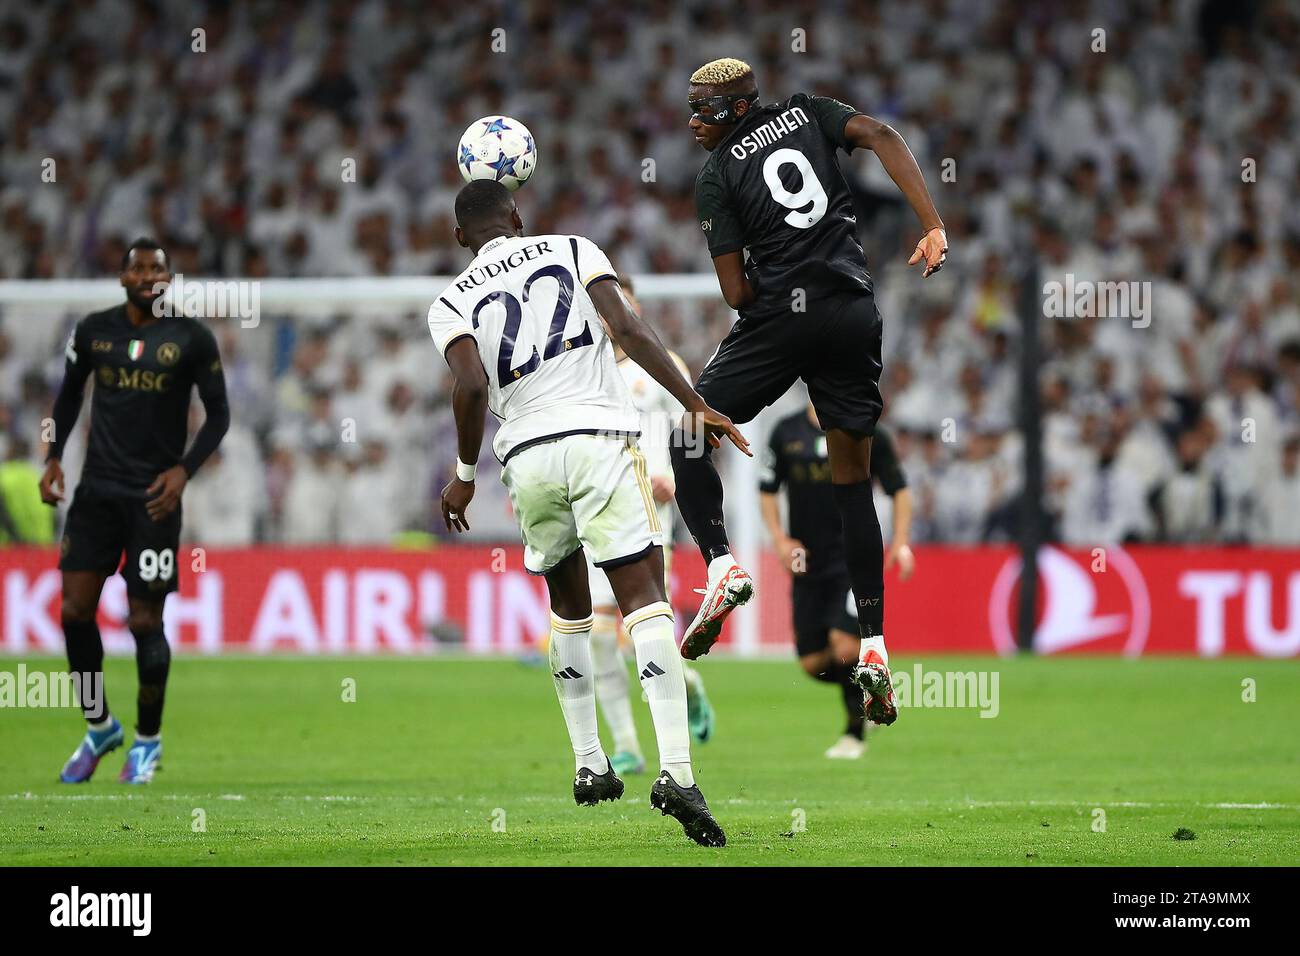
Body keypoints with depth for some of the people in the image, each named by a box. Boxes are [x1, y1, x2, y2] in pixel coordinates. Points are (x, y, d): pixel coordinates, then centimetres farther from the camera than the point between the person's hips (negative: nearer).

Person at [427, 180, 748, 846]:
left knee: (568, 604, 24)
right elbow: (627, 329, -2)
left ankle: (589, 766, 24)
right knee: (643, 597, -10)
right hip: (599, 436, -2)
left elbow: (473, 387, -6)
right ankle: (676, 770, -26)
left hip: (526, 455, 2)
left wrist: (464, 475, 6)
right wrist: (695, 405, -3)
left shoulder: (452, 303, 11)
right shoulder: (573, 251, 12)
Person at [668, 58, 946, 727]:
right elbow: (881, 137, -4)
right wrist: (932, 229, -8)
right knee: (853, 482, 10)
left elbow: (736, 293, -3)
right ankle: (874, 651, 3)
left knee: (687, 437, 12)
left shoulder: (717, 175, 4)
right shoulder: (806, 113, 15)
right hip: (854, 314, 4)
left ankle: (720, 565, -11)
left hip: (780, 316, -4)